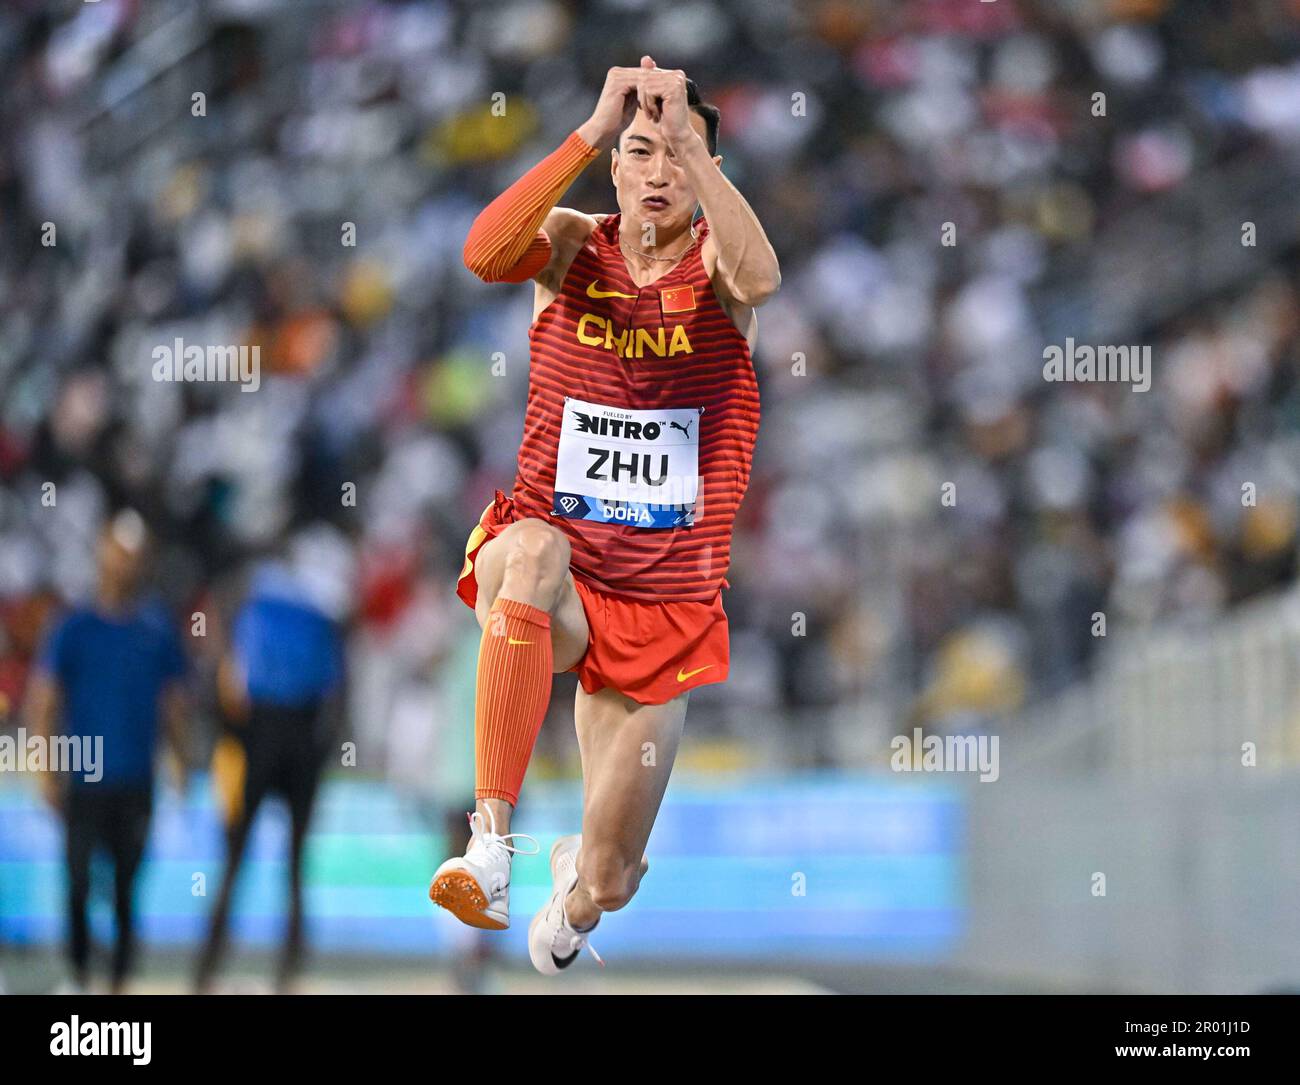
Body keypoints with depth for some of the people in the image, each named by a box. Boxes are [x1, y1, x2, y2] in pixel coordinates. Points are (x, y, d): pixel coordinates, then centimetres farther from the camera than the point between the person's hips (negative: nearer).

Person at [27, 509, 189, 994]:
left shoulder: (157, 627, 7)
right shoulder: (74, 627, -1)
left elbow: (173, 700, 14)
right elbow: (43, 700, 0)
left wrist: (181, 762, 8)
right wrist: (48, 771, -6)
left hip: (137, 781, 2)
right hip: (84, 783, -2)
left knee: (127, 885, 3)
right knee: (79, 879, -3)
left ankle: (119, 983, 10)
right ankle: (79, 976, 8)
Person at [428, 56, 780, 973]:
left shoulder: (714, 267, -2)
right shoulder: (574, 250, -1)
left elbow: (758, 279, -29)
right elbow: (485, 255, -24)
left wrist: (688, 138, -31)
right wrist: (593, 132, -30)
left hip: (663, 610, 1)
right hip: (561, 577, -1)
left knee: (605, 889, 5)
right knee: (531, 551, -42)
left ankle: (576, 875, 48)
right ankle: (493, 842, -42)